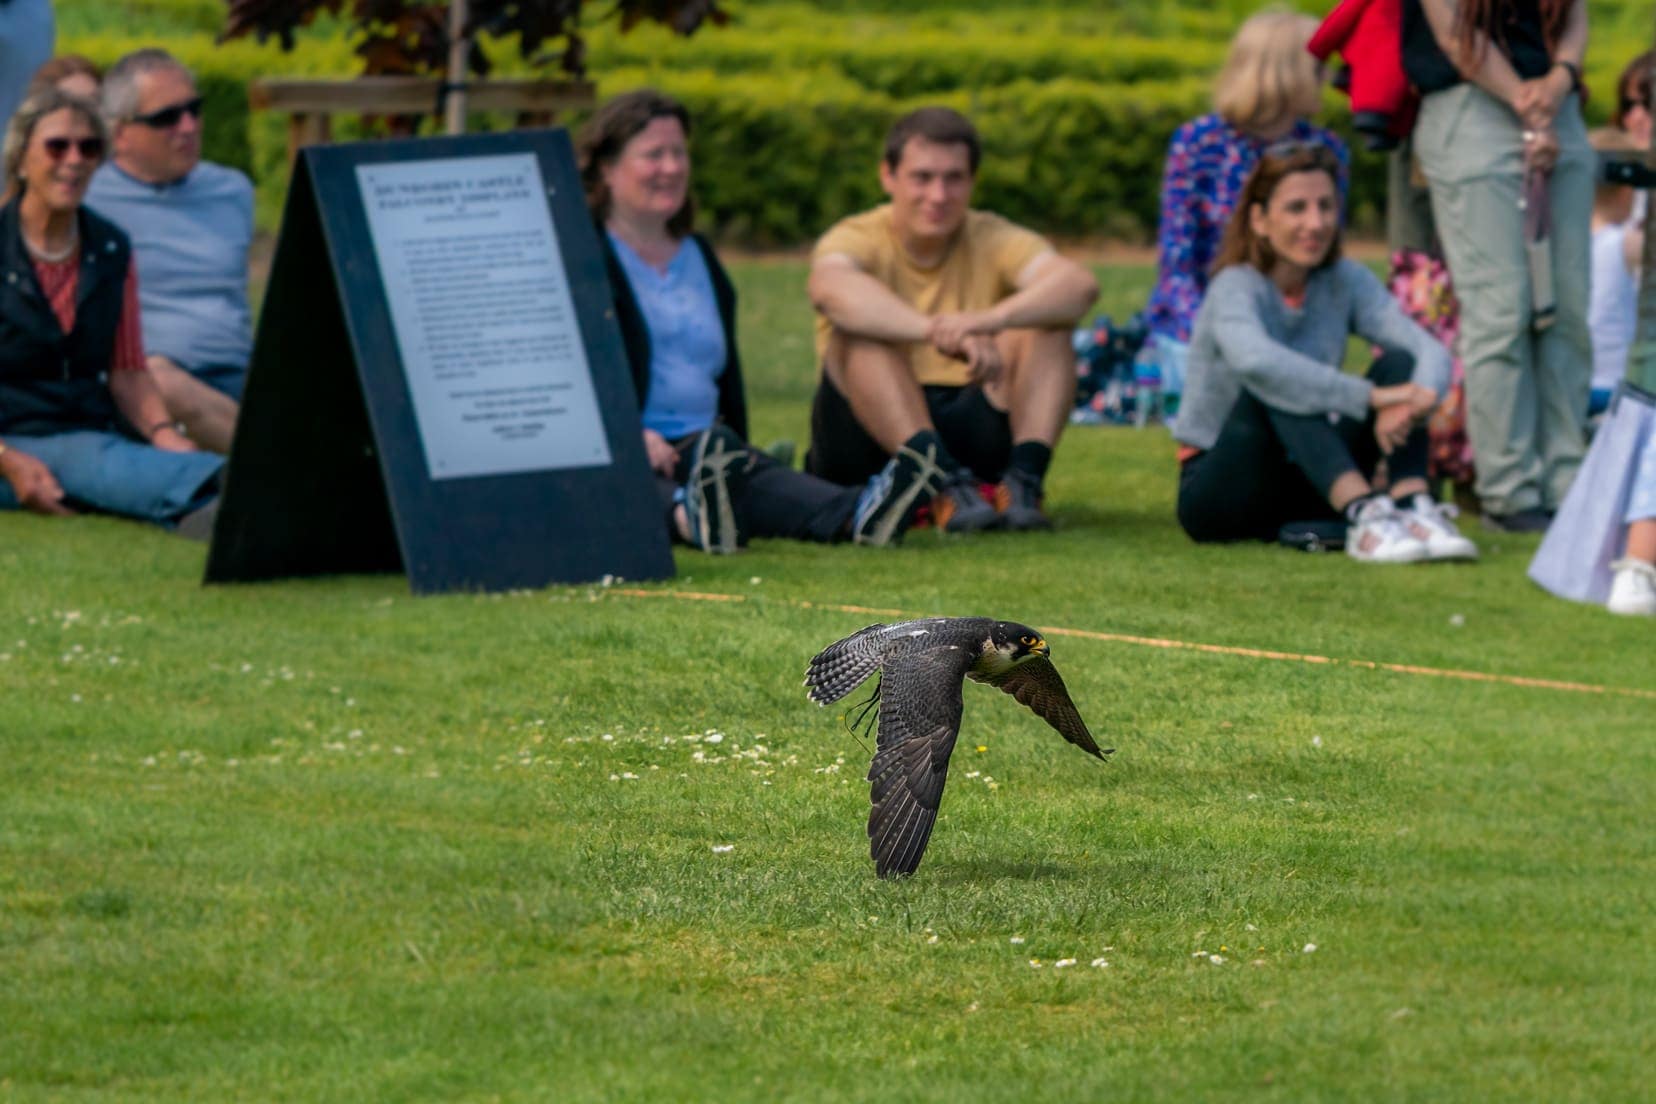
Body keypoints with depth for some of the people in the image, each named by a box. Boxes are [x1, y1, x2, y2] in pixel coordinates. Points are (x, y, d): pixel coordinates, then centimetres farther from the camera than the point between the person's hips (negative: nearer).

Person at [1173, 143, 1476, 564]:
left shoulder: (1345, 281, 0)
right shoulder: (1235, 288, -16)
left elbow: (1430, 350, -14)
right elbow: (1254, 359, -41)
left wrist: (1416, 399, -39)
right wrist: (1370, 397, -45)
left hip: (1304, 493, 5)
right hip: (1218, 492, -5)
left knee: (1398, 364, -14)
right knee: (1274, 387, -32)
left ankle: (1416, 509, -37)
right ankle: (1364, 515, -48)